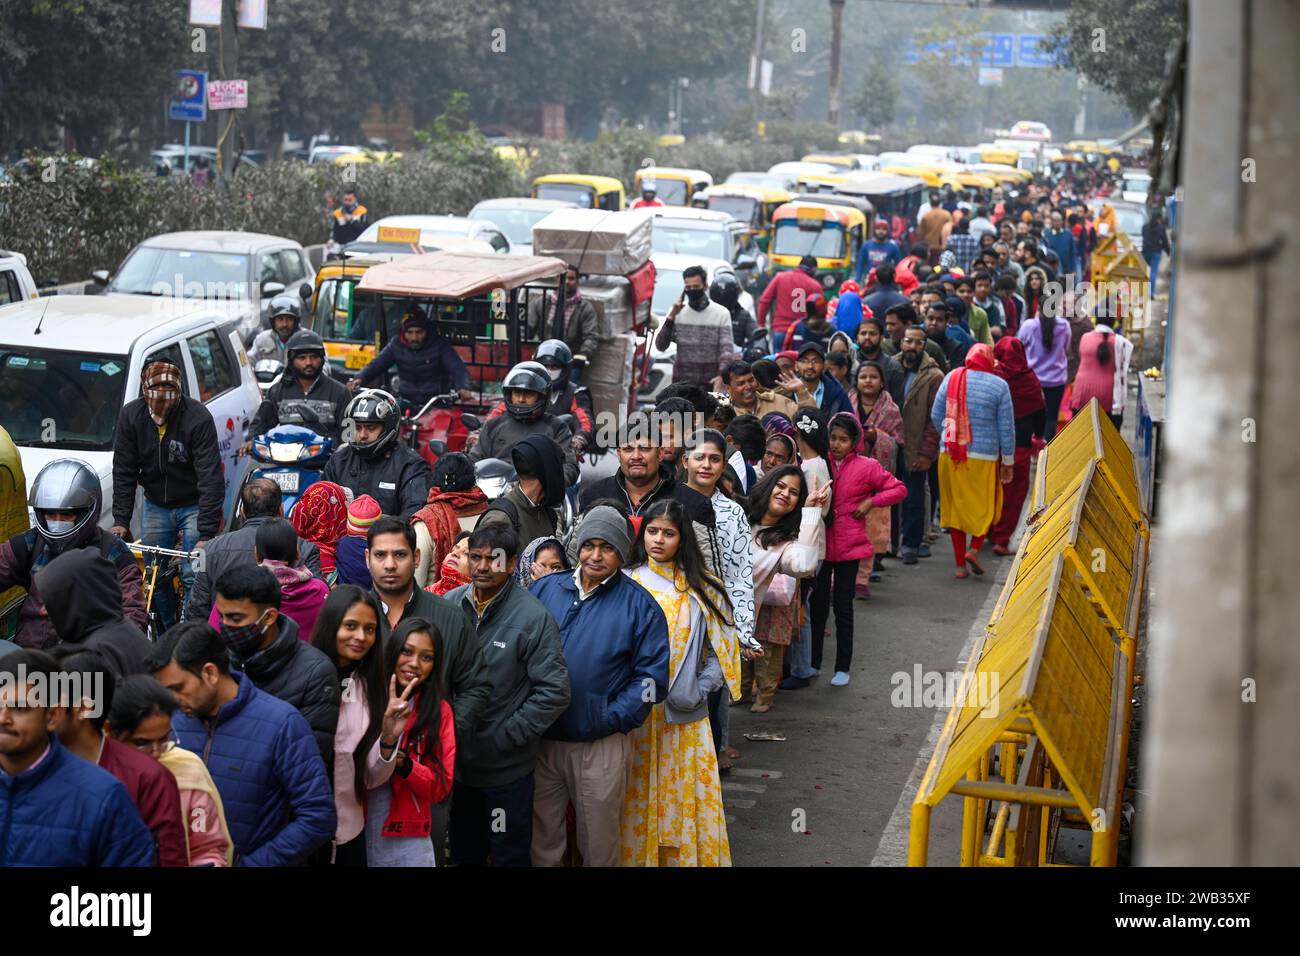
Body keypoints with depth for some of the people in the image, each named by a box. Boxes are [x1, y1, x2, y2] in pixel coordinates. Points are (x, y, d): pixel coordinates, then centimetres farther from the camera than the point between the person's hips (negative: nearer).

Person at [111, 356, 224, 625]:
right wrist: (120, 520, -13)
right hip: (155, 506, 4)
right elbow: (124, 472, -5)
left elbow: (210, 478, -24)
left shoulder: (198, 417, -23)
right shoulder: (130, 415, -10)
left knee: (193, 576, -10)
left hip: (194, 506, -4)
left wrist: (207, 534, -29)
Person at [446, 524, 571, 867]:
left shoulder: (533, 617, -16)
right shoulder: (449, 605, -3)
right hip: (454, 760, 4)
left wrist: (507, 736, -15)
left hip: (507, 768, -4)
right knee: (464, 854, 22)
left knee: (509, 857, 12)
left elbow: (554, 692, -16)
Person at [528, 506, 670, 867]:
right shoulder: (544, 589, 4)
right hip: (542, 740, 3)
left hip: (601, 745, -3)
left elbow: (652, 675, -6)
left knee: (598, 843, 10)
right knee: (541, 839, 15)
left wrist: (613, 718, -14)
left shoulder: (638, 604, -4)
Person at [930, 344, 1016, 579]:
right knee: (986, 505, 15)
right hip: (984, 456, -3)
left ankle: (960, 564, 13)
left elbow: (936, 415, 7)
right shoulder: (999, 386, -6)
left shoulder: (951, 377, 1)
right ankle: (974, 548, -5)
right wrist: (1008, 462, 8)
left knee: (955, 506, 11)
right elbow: (1006, 427, -2)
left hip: (950, 454, 3)